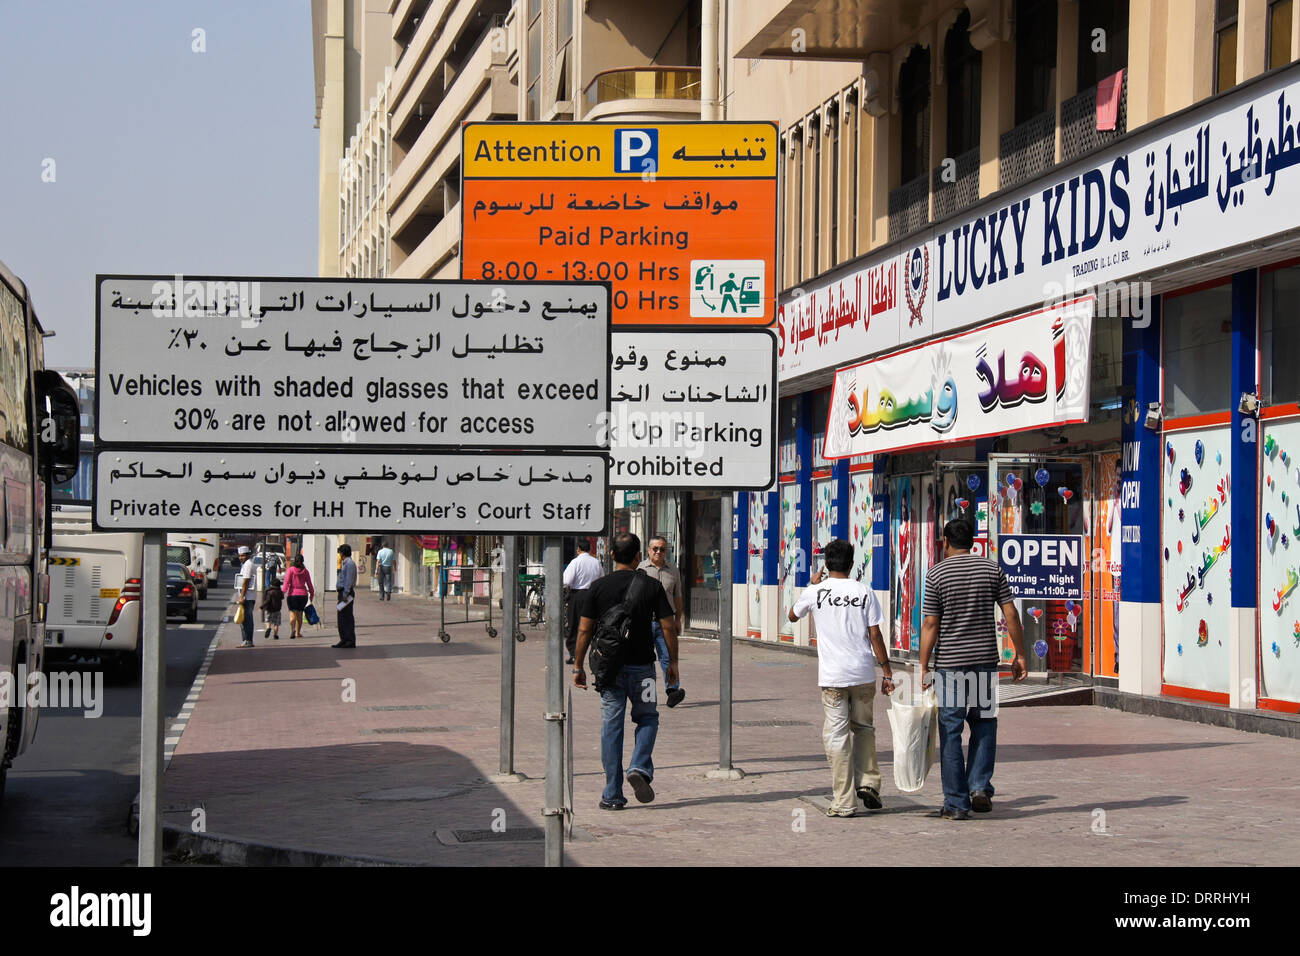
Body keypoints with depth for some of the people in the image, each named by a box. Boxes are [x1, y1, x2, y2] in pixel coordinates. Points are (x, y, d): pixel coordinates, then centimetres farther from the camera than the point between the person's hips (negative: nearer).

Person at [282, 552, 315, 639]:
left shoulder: (291, 569, -3)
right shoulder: (305, 571, 5)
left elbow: (287, 581, -13)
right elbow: (309, 583, 10)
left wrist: (284, 591, -17)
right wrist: (312, 593, 21)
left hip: (292, 594, -3)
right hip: (303, 594, 3)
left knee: (292, 613, -7)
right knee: (299, 614, 13)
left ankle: (292, 629, -32)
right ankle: (298, 633, 18)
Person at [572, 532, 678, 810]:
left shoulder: (598, 587, -1)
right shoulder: (652, 586, -3)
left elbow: (584, 630, -1)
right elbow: (668, 627, -3)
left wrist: (578, 667, 7)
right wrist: (673, 662, 9)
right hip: (641, 665, -1)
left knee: (611, 727, 5)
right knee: (647, 719, 18)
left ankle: (613, 795, 4)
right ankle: (640, 768, -6)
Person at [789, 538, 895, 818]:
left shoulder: (815, 592, -1)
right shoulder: (864, 592, 1)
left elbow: (793, 616, 19)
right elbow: (875, 634, -1)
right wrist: (887, 672, 5)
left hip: (833, 677, -2)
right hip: (864, 674, 2)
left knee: (837, 736, 1)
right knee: (863, 728, 21)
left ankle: (843, 802, 2)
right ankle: (868, 782, 12)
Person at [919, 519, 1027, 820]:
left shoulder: (936, 574, -4)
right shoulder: (992, 569, 3)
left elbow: (930, 625, -6)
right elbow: (1011, 615, 0)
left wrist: (923, 667, -2)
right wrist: (1020, 655, 8)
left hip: (949, 662, -2)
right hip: (985, 660, 2)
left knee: (951, 731, 3)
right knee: (984, 724, 16)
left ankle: (957, 803, 4)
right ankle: (980, 787, 2)